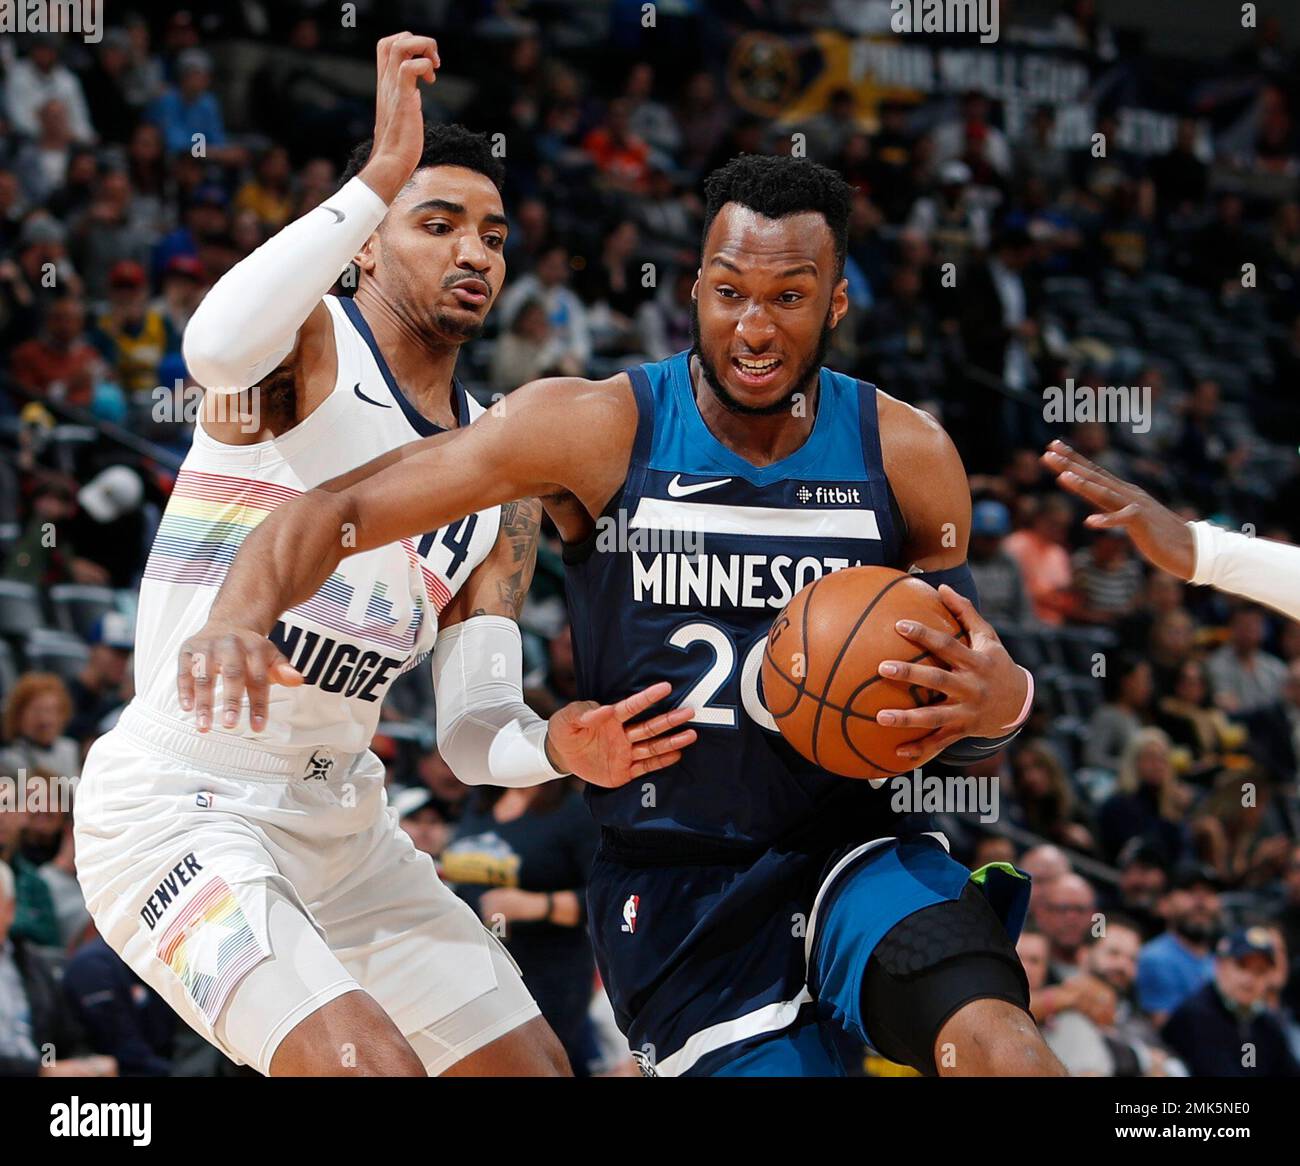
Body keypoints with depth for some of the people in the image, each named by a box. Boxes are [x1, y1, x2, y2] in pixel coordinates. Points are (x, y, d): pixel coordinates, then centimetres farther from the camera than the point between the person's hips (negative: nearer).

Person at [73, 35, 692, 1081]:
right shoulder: (308, 341, -8)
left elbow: (475, 728, 6)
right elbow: (216, 344, -35)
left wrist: (554, 751, -17)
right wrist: (382, 173, -33)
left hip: (339, 818, 8)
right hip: (176, 809, -8)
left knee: (532, 1066, 14)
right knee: (374, 1069, -26)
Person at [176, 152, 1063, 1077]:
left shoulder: (906, 455, -1)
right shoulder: (599, 430, -9)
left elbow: (965, 710, 8)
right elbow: (338, 513, -13)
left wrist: (1000, 702, -18)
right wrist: (242, 615, -35)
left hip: (850, 855, 1)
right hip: (673, 893, 0)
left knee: (998, 1049, -29)